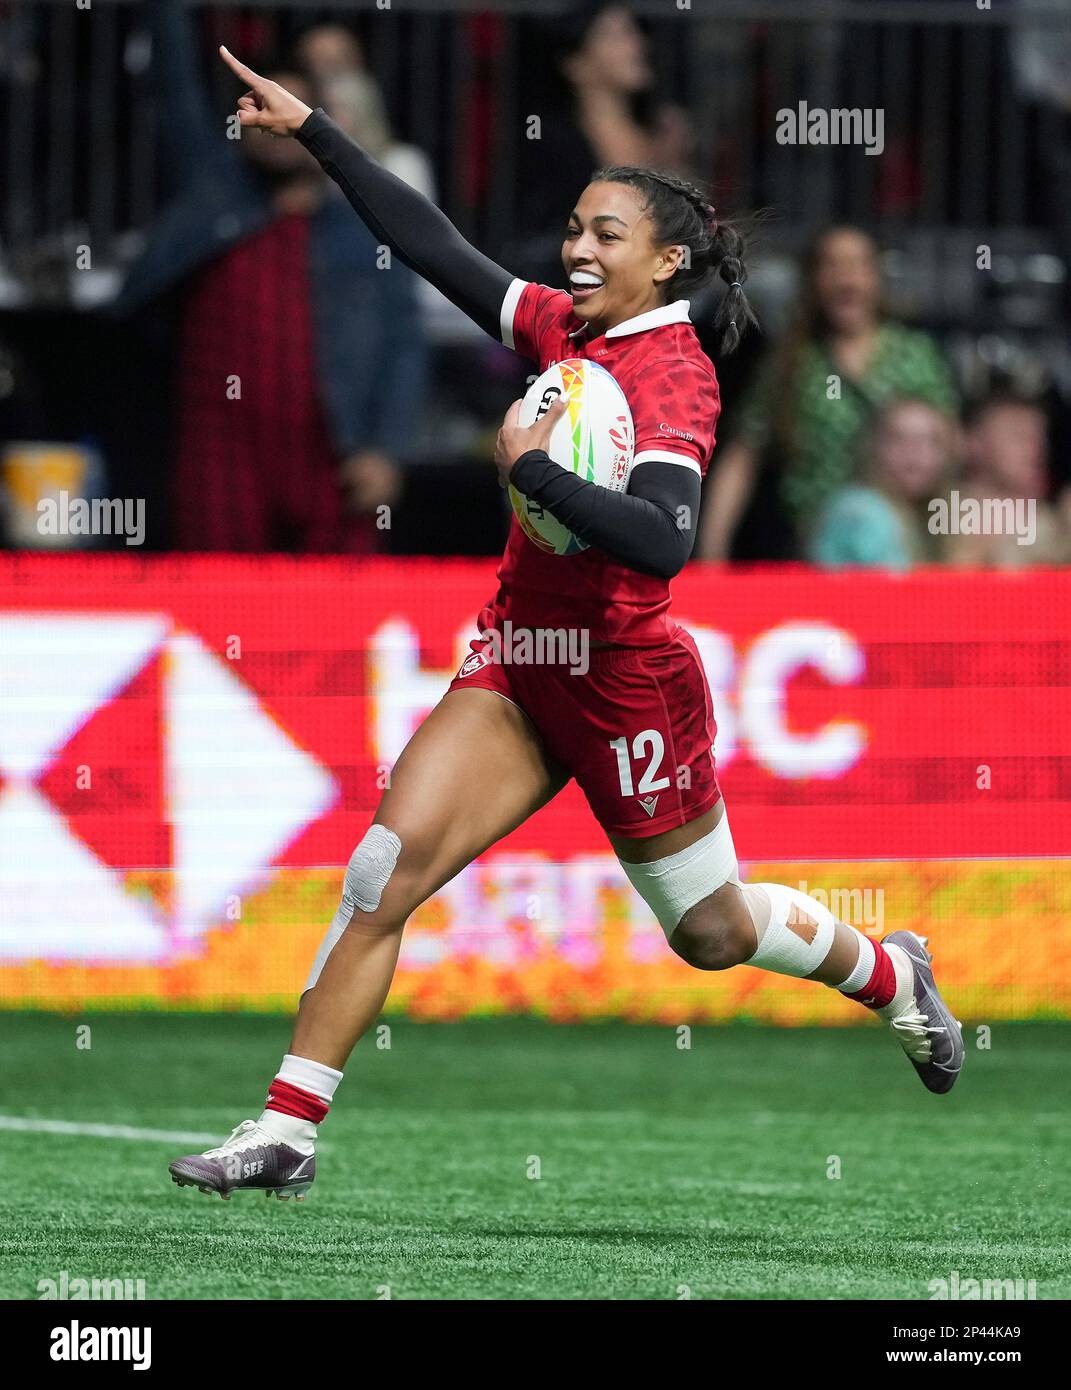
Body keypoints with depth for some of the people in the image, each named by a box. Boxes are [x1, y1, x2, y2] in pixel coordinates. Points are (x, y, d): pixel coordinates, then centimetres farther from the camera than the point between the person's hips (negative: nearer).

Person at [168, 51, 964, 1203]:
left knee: (712, 932, 13)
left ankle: (892, 976, 43)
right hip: (519, 655, 6)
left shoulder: (675, 375, -17)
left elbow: (662, 543, -31)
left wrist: (529, 469, -28)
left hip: (627, 679, -6)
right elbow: (435, 248, 4)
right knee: (387, 867, -11)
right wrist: (314, 133, 2)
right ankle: (287, 1131, -11)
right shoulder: (561, 328, 3)